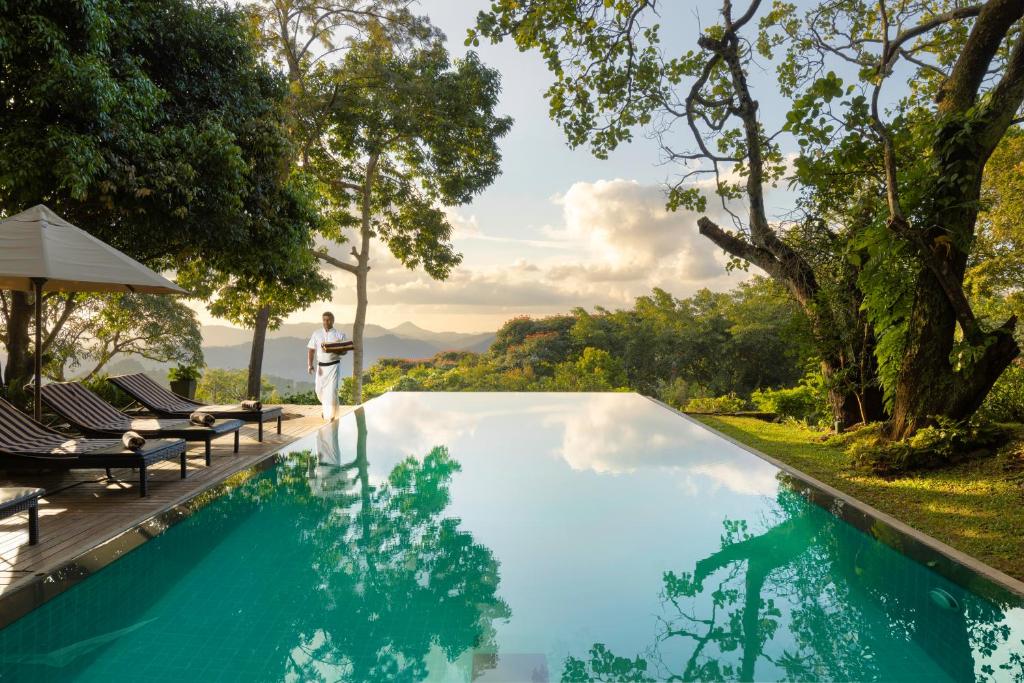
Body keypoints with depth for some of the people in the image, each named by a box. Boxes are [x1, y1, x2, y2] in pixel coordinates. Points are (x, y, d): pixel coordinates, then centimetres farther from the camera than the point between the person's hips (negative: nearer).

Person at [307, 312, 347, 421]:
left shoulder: (339, 335, -2)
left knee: (332, 390, -12)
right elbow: (311, 350, 4)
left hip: (334, 365, -3)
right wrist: (310, 364, -7)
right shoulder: (317, 334, 5)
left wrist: (336, 351, -23)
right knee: (320, 390, 10)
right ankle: (326, 407, 40)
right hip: (321, 366, 3)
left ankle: (331, 415, -2)